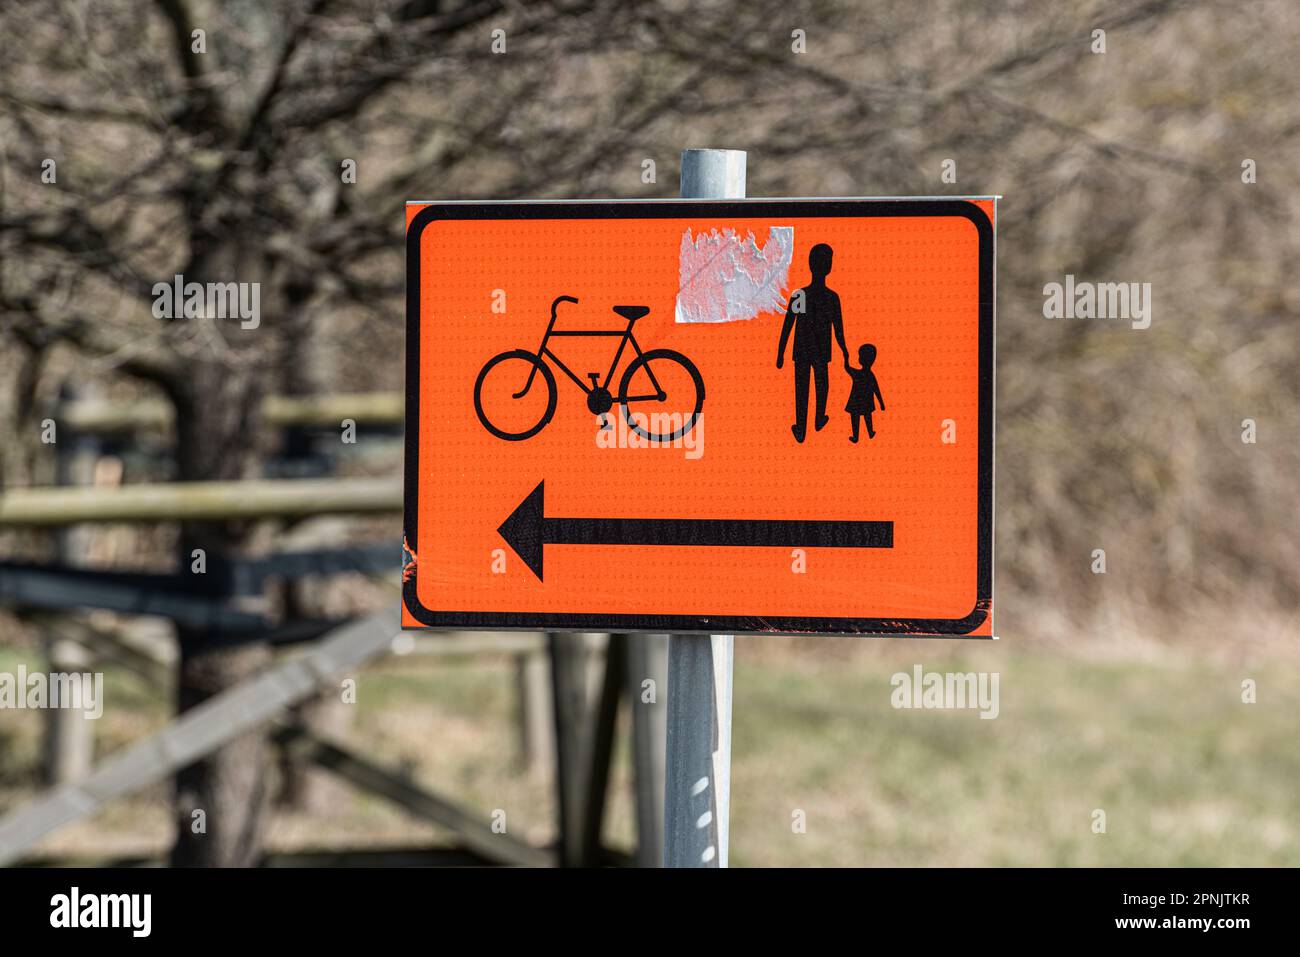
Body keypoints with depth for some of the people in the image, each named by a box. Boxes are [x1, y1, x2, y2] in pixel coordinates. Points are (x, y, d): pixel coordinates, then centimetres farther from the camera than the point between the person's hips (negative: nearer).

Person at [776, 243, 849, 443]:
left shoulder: (798, 296, -14)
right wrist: (845, 352, 7)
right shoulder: (832, 298, -15)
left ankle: (801, 431, 10)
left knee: (801, 390, 8)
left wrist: (780, 354, 1)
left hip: (801, 351, 0)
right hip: (822, 352, 0)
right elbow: (838, 330, -9)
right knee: (821, 384, 22)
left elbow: (786, 327, -8)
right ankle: (819, 421, 40)